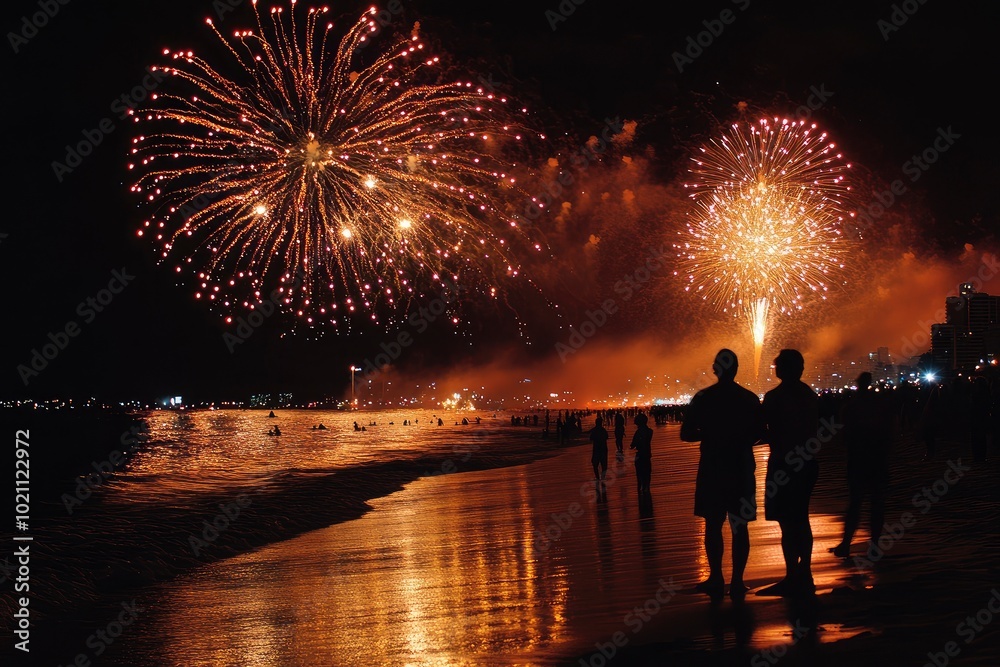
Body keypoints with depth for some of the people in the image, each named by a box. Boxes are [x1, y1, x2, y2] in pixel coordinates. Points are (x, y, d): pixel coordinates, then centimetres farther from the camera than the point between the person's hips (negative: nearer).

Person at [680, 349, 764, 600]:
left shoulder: (703, 398, -5)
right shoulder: (750, 399, 0)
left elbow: (687, 434, -6)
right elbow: (759, 432, 6)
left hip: (712, 468, -1)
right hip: (742, 469, 1)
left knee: (713, 524, 7)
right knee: (739, 526, 4)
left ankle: (716, 579, 6)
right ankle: (737, 581, 1)